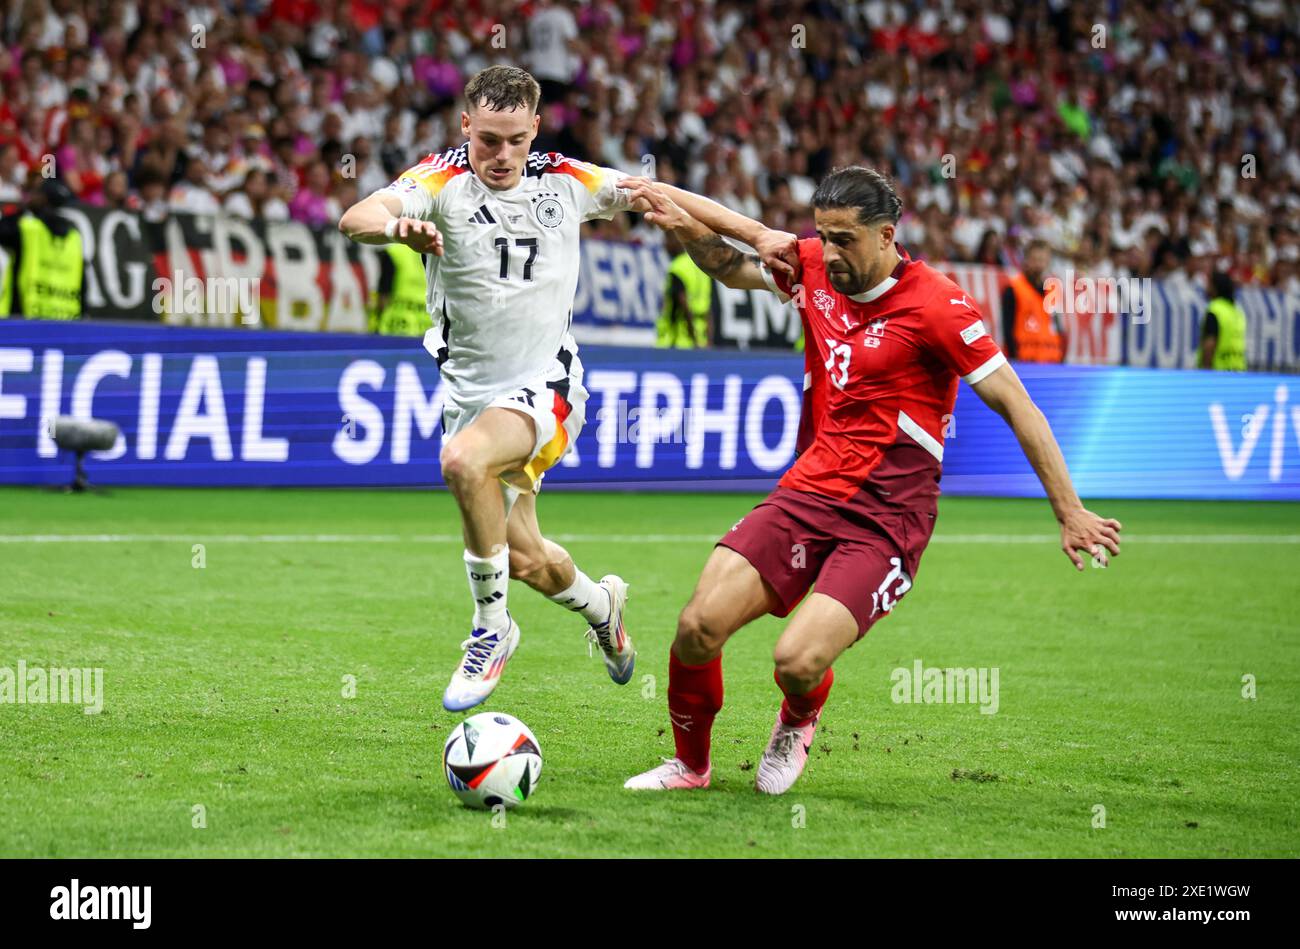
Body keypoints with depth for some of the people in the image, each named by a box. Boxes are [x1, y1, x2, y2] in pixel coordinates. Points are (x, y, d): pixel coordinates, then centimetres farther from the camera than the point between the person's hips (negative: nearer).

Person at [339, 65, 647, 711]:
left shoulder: (565, 181, -1)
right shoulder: (444, 179, -9)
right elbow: (356, 217, -29)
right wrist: (398, 227, -51)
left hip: (545, 384, -2)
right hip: (471, 390, 2)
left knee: (463, 459, -32)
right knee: (524, 558, 9)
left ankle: (491, 629, -17)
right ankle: (599, 604, 44)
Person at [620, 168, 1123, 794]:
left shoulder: (936, 305, -12)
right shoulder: (814, 267, 4)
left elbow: (1016, 406, -9)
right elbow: (731, 268, 24)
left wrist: (1070, 513, -10)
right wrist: (684, 225, 3)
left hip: (886, 518, -5)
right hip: (808, 489, 5)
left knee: (799, 660, -22)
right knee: (699, 626, -11)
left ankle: (798, 721, 17)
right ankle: (689, 765, 15)